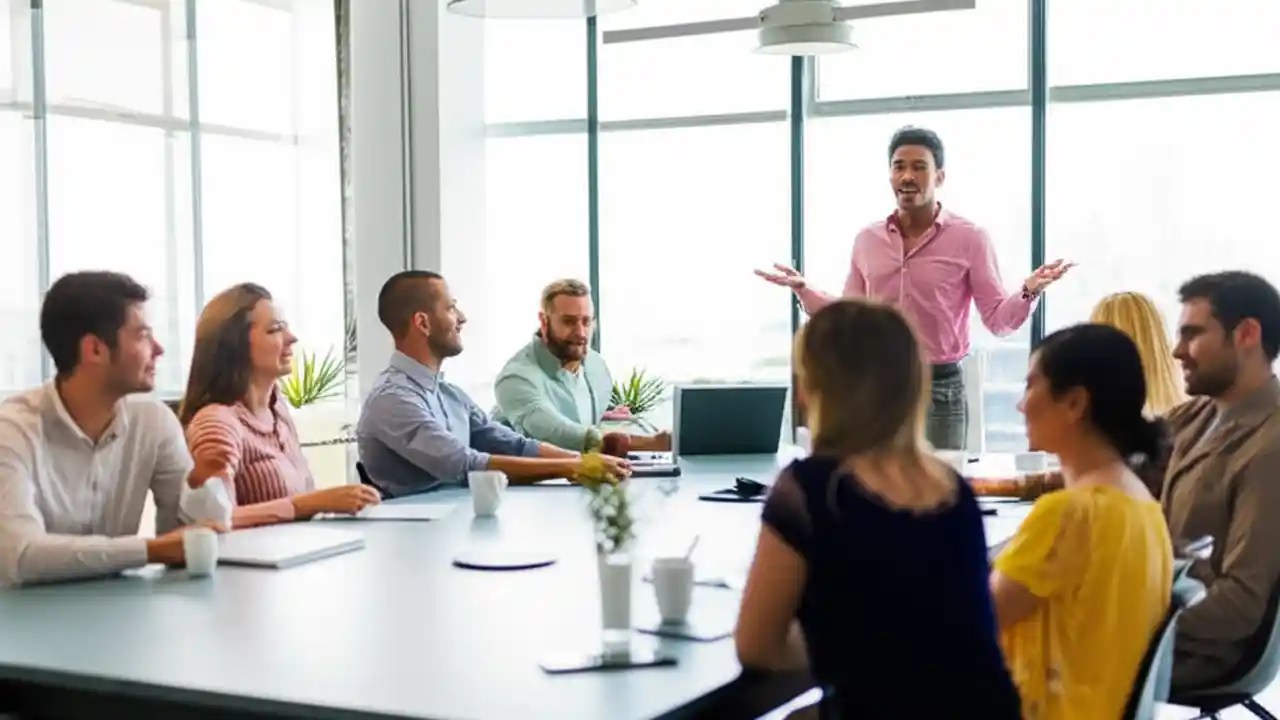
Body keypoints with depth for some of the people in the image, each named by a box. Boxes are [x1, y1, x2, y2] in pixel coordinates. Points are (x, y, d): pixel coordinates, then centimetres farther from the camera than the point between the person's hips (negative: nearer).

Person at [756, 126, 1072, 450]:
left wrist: (1029, 291, -21)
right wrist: (802, 289, 6)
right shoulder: (867, 240, 8)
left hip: (939, 389, -3)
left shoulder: (970, 239, -3)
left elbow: (998, 319, -4)